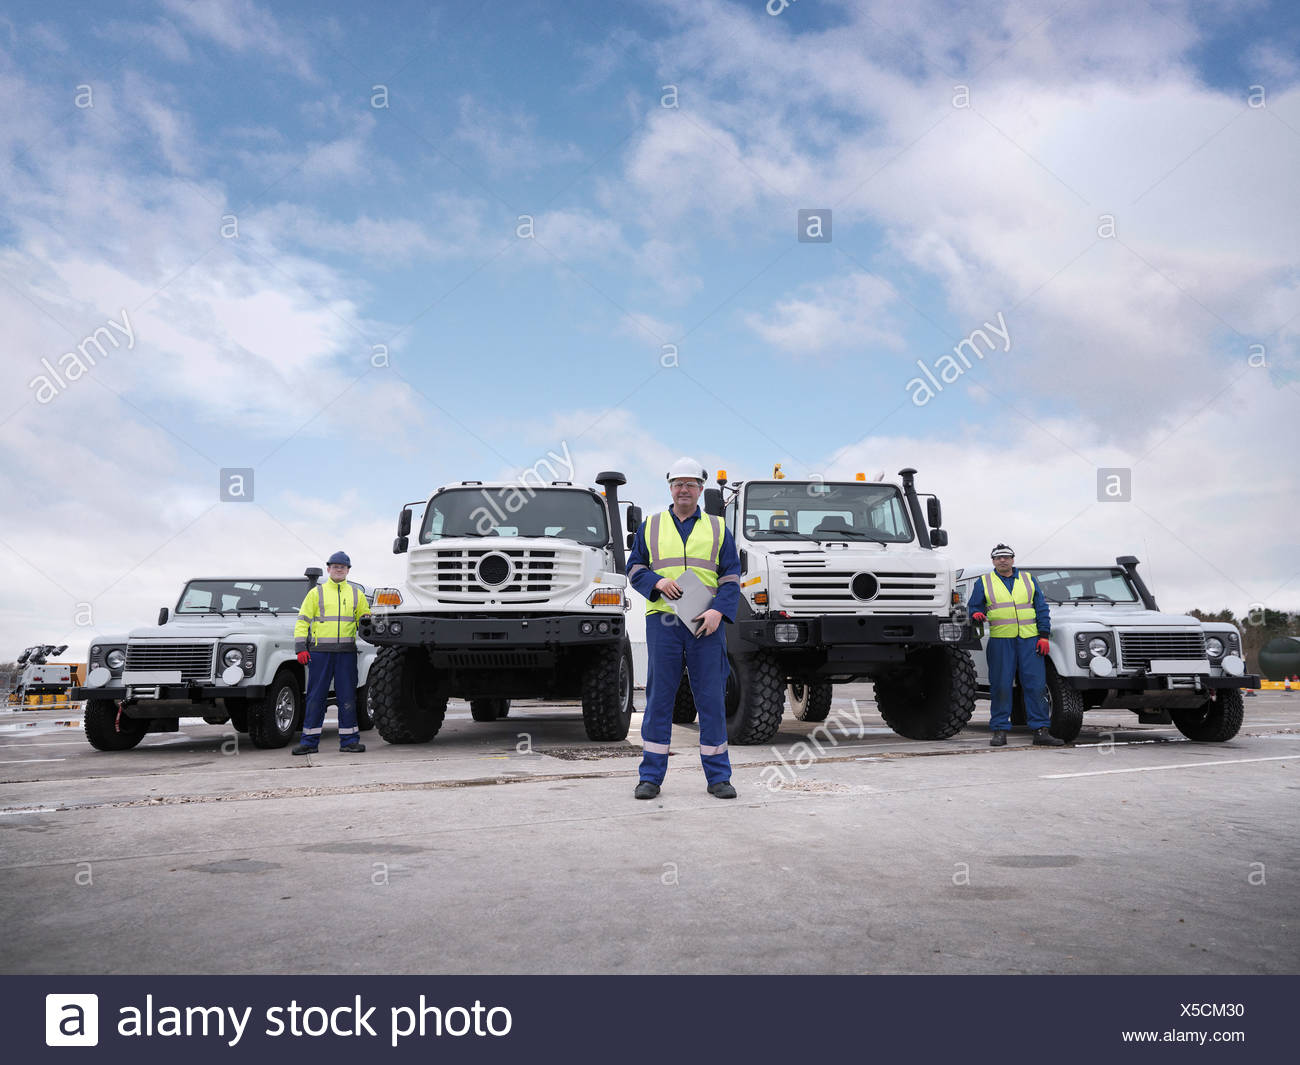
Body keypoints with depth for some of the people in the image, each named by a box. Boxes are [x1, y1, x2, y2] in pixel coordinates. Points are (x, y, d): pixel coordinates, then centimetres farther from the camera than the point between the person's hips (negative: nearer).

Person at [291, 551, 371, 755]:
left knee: (348, 696, 1)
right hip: (320, 651, -2)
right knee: (315, 696, 0)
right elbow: (302, 621, 6)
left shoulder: (356, 594, 14)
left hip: (346, 653, 2)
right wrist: (301, 648, -4)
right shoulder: (316, 592, 8)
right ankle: (309, 741, 5)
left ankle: (349, 740, 6)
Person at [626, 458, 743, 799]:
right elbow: (634, 567, 12)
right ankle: (651, 776, 8)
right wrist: (657, 581, -9)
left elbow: (731, 576, 7)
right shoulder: (650, 526, 14)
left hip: (707, 623, 0)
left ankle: (718, 776, 9)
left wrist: (718, 610, -9)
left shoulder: (718, 528, 13)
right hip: (662, 620, 0)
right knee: (658, 698, 1)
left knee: (712, 699, 1)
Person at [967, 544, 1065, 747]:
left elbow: (1042, 609, 13)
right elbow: (974, 606, 13)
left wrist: (1043, 636, 3)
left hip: (1029, 639, 1)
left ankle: (1041, 731, 0)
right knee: (1000, 686, -2)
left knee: (1036, 685, -3)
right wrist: (976, 614, -12)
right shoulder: (984, 582, 12)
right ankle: (1000, 731, 4)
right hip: (1000, 640, -1)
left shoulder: (1028, 580, 15)